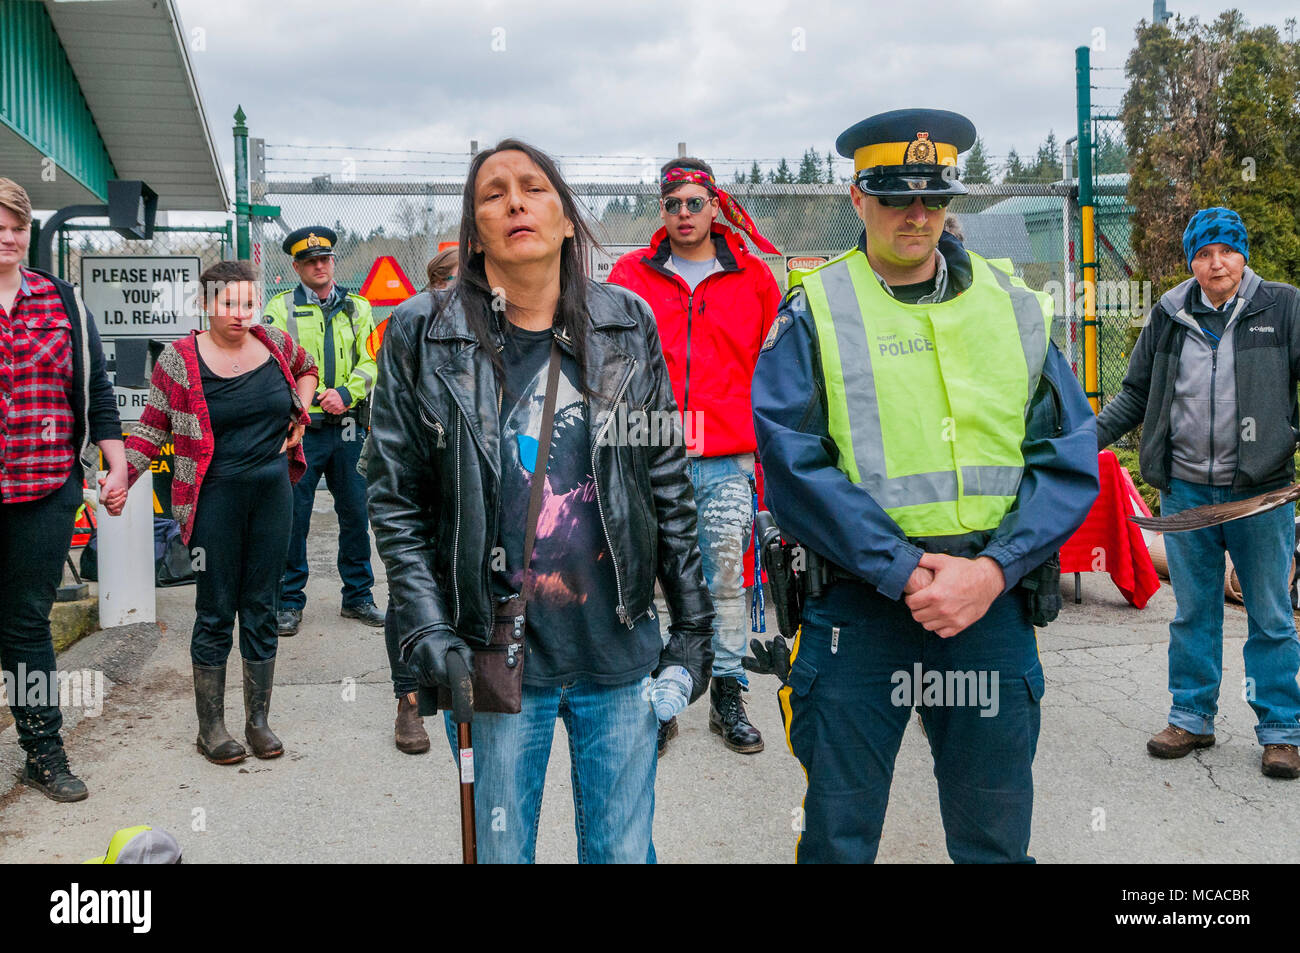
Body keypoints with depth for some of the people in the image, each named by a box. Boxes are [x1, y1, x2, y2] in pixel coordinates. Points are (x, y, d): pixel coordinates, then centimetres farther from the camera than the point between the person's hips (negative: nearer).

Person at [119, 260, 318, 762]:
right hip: (215, 495, -3)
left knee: (261, 608, 9)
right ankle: (210, 725, 15)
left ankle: (258, 720, 20)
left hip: (273, 490, 4)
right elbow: (152, 427, 0)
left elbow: (305, 367, 26)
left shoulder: (275, 342, 4)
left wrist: (300, 415, 11)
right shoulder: (180, 358, -5)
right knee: (216, 612, 3)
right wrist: (123, 477, -11)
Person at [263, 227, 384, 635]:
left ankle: (358, 596, 24)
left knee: (355, 513, 10)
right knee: (293, 517, 2)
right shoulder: (280, 308, 3)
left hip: (348, 427, 3)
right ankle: (290, 602, 14)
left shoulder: (357, 307, 12)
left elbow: (370, 361, 7)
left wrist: (346, 393, -10)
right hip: (300, 428, -3)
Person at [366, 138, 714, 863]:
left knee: (625, 852, 15)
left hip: (620, 650, 2)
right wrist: (428, 631, -10)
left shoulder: (627, 325, 3)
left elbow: (669, 487, 6)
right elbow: (394, 498, -1)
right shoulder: (424, 336, -3)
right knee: (499, 851, 14)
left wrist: (693, 627, 6)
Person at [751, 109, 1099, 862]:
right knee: (838, 834, 9)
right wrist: (904, 571, -17)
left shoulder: (1016, 307, 8)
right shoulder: (815, 313, 0)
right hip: (857, 609, -2)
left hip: (993, 607, 3)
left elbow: (1070, 457, 3)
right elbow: (793, 464, -9)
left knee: (997, 836, 16)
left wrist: (993, 571, -11)